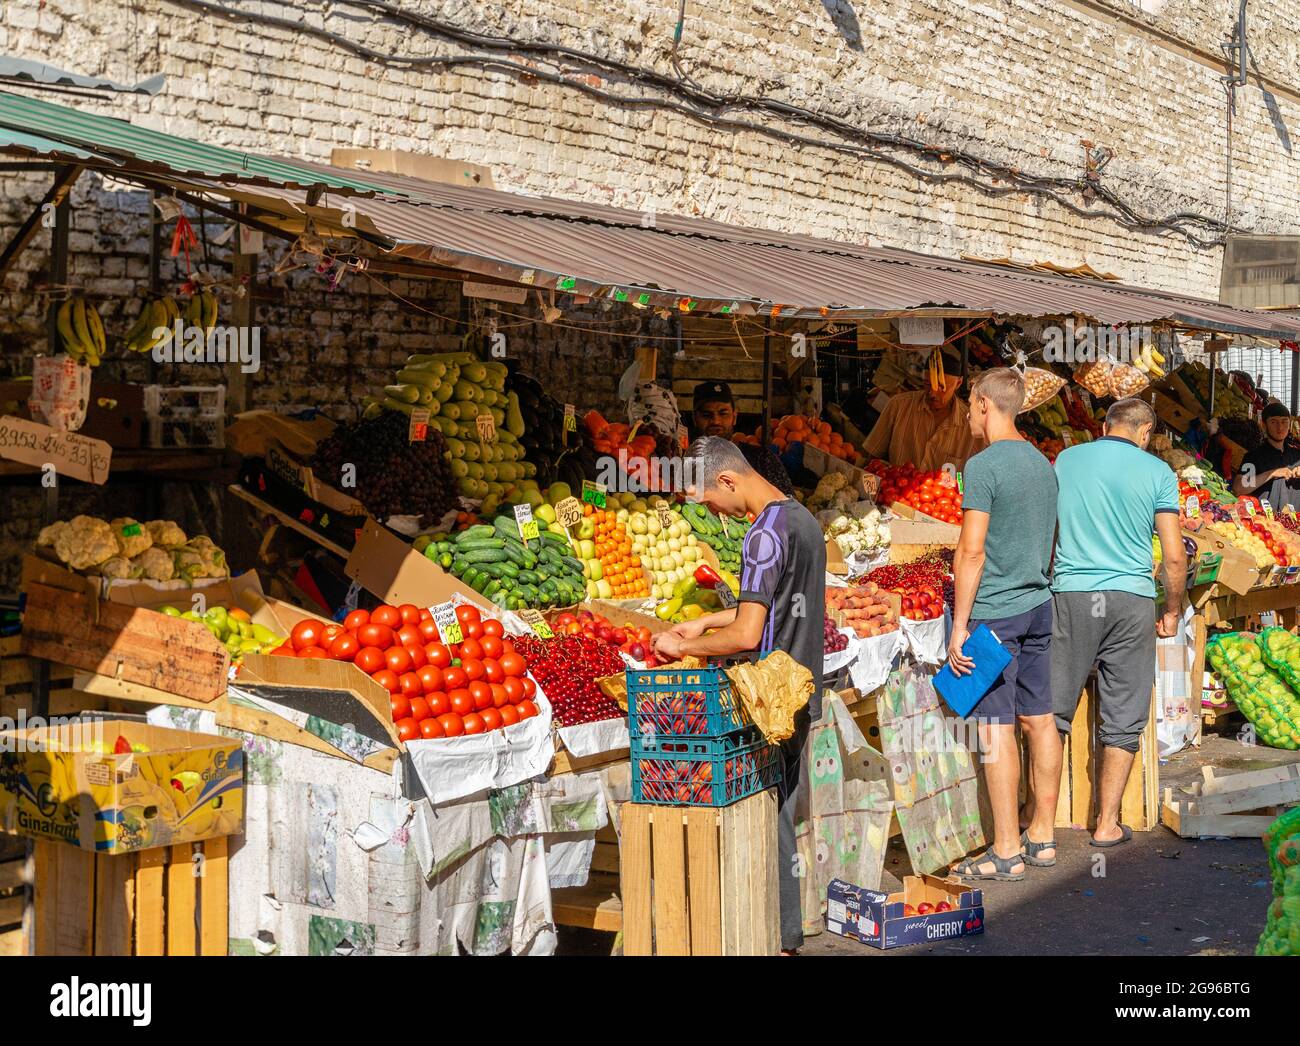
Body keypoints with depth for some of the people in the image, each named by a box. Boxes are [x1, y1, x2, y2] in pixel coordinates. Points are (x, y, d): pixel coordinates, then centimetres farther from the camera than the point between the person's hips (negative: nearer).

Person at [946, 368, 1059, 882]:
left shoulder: (984, 466, -14)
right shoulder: (1043, 464, 11)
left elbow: (972, 551, -17)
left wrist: (959, 626, -14)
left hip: (993, 611, -8)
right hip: (1038, 606, 8)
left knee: (996, 729, -4)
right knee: (1039, 721, 11)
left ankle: (1006, 851, -2)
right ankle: (1043, 837, 19)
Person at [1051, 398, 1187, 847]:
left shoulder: (1066, 460, 8)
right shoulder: (1157, 472, 1)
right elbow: (1175, 557, -2)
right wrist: (1172, 612, 12)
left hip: (1070, 595, 1)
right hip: (1132, 598, -1)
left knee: (1053, 713, 8)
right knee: (1122, 722, 7)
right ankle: (1107, 824, 11)